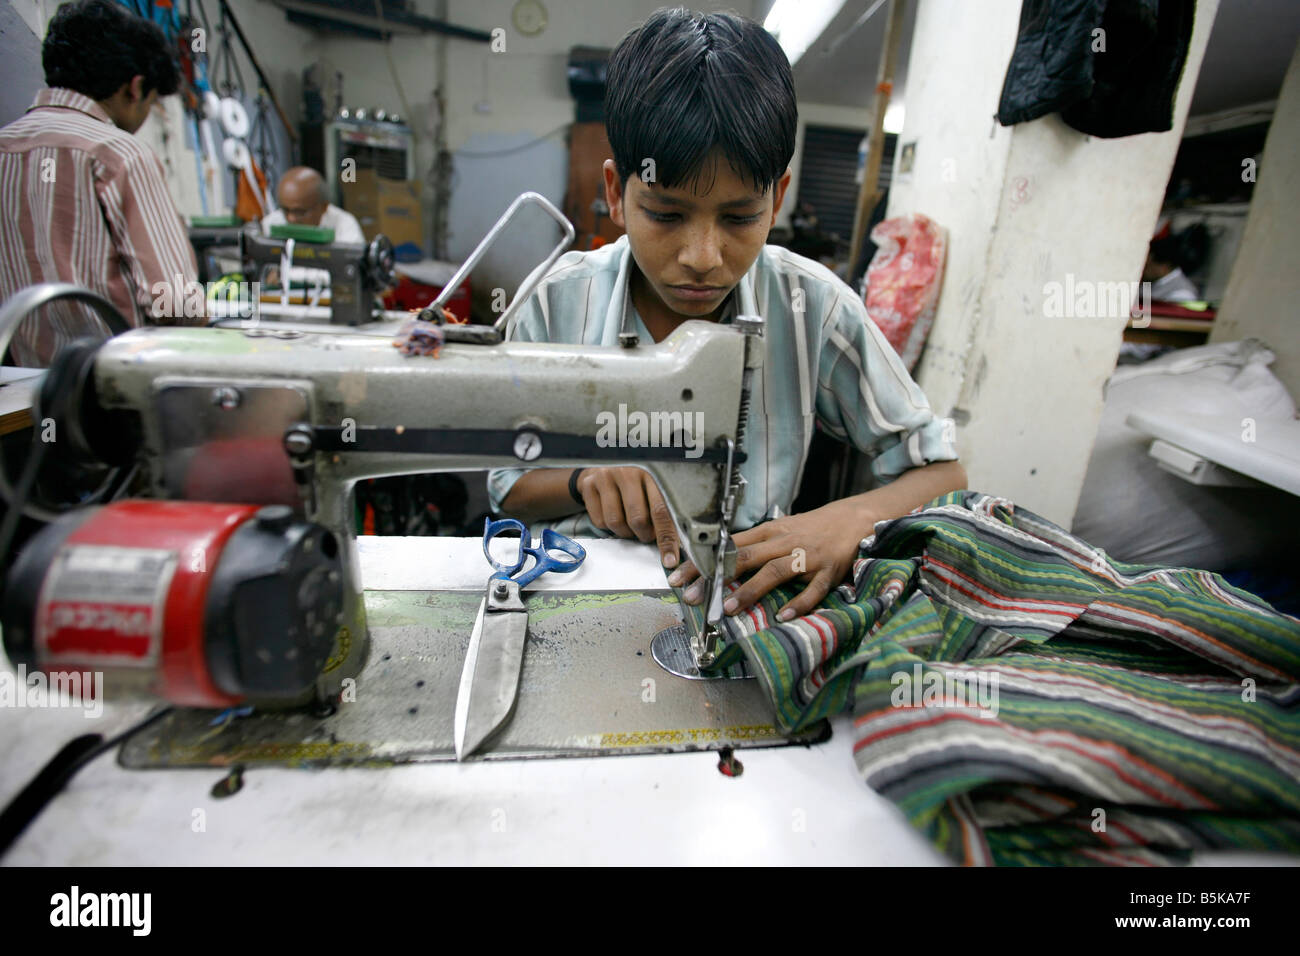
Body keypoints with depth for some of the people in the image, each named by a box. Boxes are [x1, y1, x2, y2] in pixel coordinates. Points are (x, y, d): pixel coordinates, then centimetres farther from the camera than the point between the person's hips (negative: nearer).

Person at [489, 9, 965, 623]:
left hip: (749, 595, 0)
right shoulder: (558, 305, -10)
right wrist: (586, 478, -20)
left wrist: (848, 521, -25)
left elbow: (942, 475, -4)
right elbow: (508, 489, 1)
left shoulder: (811, 309, -12)